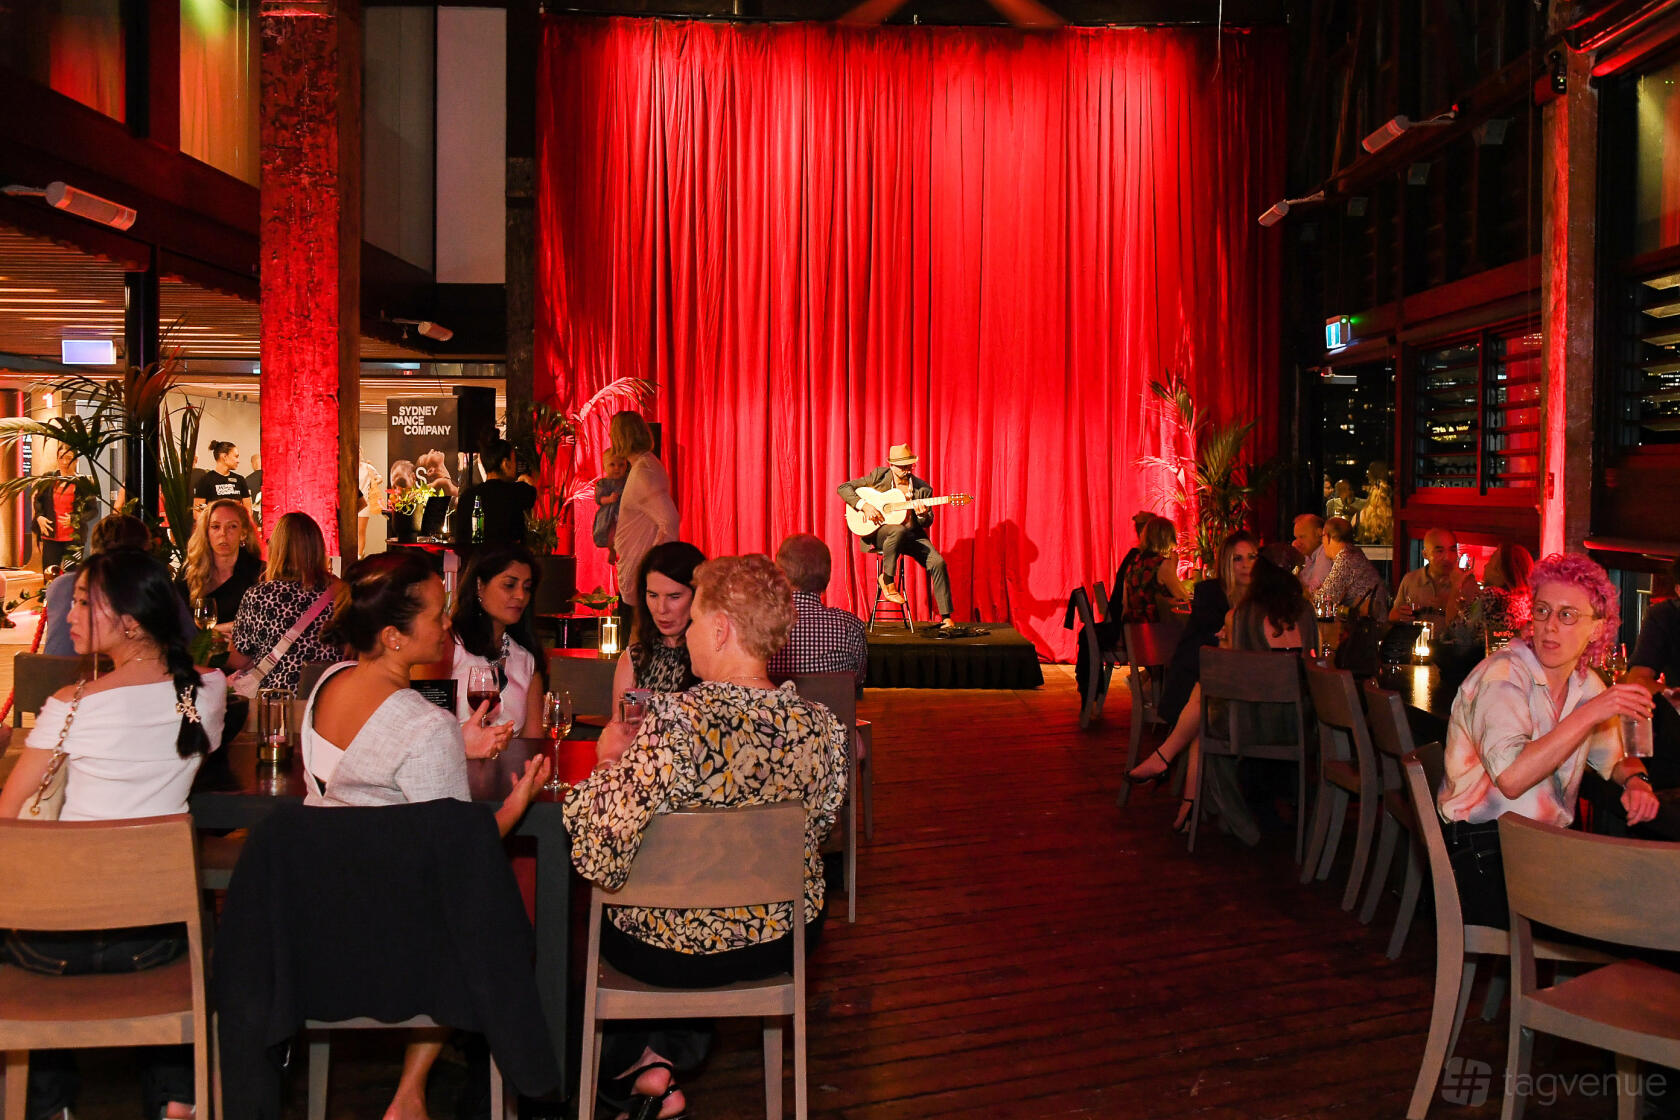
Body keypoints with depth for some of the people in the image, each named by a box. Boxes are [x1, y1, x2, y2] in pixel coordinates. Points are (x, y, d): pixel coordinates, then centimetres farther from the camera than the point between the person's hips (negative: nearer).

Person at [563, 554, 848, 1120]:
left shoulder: (677, 721, -29)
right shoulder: (819, 725, -13)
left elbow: (596, 849, -28)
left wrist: (610, 769, -7)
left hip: (675, 954, -4)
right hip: (783, 942, 4)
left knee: (587, 911, 29)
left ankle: (634, 1061, 40)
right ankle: (664, 1055, 37)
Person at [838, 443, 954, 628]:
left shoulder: (922, 488, 3)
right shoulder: (879, 476, -1)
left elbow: (927, 523, 7)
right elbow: (844, 488, -2)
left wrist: (923, 515, -18)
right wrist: (864, 505, -17)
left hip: (912, 536, 3)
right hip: (878, 532, -3)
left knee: (938, 563, -20)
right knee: (899, 530, -39)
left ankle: (946, 618, -13)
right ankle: (887, 579, -17)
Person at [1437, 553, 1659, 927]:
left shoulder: (1585, 683, 9)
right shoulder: (1504, 675, -13)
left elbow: (1615, 758, 25)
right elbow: (1511, 778, -28)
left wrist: (1636, 780, 1)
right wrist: (1590, 713, -27)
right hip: (1484, 851, -7)